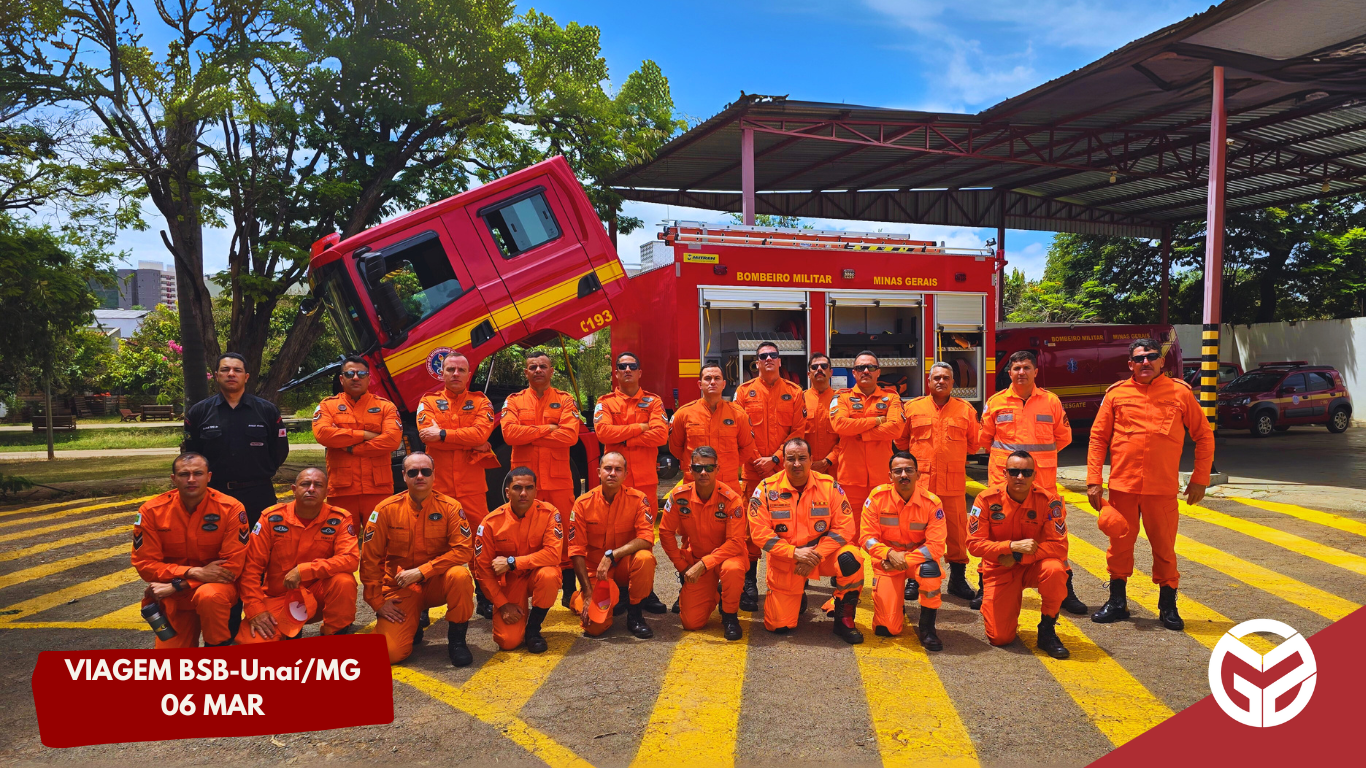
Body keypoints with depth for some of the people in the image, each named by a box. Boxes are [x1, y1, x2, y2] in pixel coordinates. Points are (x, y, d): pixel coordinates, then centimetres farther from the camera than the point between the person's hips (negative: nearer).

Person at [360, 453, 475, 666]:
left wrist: (421, 571, -23)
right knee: (390, 652, -18)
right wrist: (377, 601, -6)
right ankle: (413, 622, 18)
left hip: (437, 583, 0)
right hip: (401, 588, 0)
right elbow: (370, 558, -4)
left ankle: (456, 639, -10)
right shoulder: (386, 509, -8)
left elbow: (464, 550, -17)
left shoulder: (450, 507, -9)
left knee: (460, 575, -35)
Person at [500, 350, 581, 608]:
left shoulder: (565, 400, 6)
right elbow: (509, 433, -10)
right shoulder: (514, 401, 8)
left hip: (559, 478, 0)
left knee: (564, 532, 3)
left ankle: (569, 591, 14)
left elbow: (570, 435, -11)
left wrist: (529, 435, -10)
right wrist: (547, 428, -10)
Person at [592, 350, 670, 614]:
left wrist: (623, 439, -9)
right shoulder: (605, 402, 9)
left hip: (646, 478, 1)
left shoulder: (653, 401, 9)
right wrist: (640, 428, -9)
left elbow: (661, 434, -7)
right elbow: (603, 431, -11)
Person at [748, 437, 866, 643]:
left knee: (851, 559, -32)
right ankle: (798, 596, 34)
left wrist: (816, 555, -21)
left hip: (822, 554, 0)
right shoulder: (766, 489, -11)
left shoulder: (829, 486, -8)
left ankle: (844, 619, -10)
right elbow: (759, 532, -14)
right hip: (784, 561, 0)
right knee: (779, 626, -2)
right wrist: (794, 552, -23)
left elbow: (844, 527, -11)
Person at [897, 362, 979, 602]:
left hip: (953, 482, 0)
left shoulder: (966, 409, 7)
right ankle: (914, 578, 14)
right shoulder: (913, 407, 6)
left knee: (956, 528, 3)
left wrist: (954, 456, 12)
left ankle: (958, 578, 17)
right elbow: (901, 440, 13)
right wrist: (920, 456, 11)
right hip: (920, 480, 0)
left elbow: (973, 443, 13)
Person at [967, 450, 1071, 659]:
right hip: (999, 570, 0)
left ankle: (1047, 632, -12)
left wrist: (1017, 557, -26)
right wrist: (1012, 545, -28)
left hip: (1034, 565, 1)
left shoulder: (1048, 500, -16)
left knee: (1054, 570, -36)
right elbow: (974, 543, -16)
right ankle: (992, 606, 27)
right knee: (999, 638, -11)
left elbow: (1059, 546, -20)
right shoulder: (987, 499, -16)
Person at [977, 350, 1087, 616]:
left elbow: (1063, 437, 13)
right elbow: (984, 438, 14)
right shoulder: (996, 402, 3)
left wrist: (1039, 455, 11)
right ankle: (986, 587, 14)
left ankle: (1065, 591, 13)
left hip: (1043, 479, 0)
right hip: (1002, 477, 0)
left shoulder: (1051, 401, 4)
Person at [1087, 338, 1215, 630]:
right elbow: (1098, 438, 4)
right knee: (1119, 545, 10)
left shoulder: (1180, 392, 2)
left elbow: (1204, 436, 8)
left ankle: (1168, 606, 24)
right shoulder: (1116, 393, 3)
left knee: (1164, 547, 7)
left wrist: (1200, 479, 4)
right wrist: (1093, 480, -2)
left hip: (1163, 489, -1)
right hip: (1122, 486, 1)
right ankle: (1117, 602, 25)